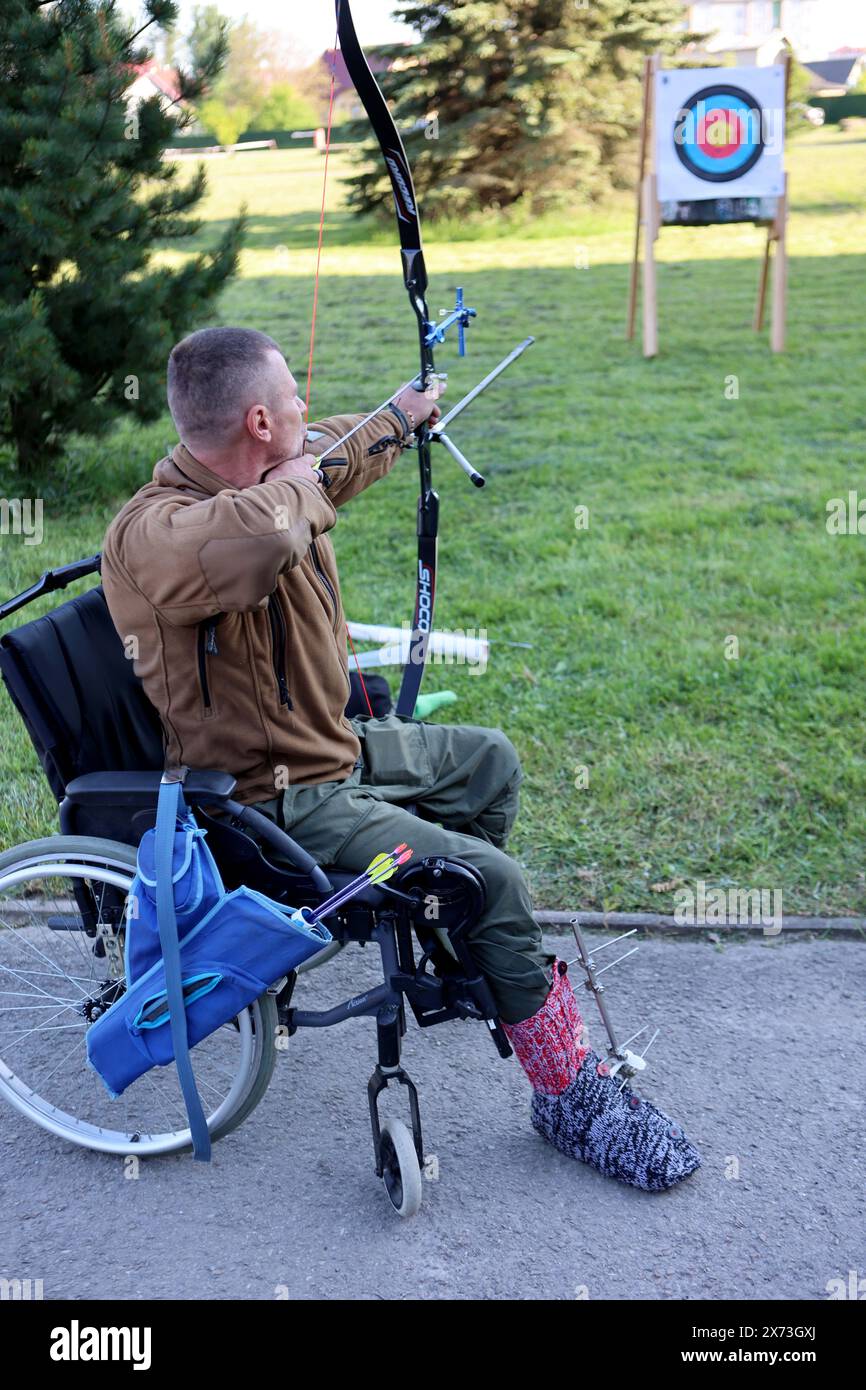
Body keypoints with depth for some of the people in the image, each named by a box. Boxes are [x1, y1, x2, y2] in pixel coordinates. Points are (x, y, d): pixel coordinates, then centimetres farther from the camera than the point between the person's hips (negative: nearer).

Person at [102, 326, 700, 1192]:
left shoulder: (278, 473, -1)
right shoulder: (150, 533, -29)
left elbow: (344, 451, 24)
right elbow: (252, 542, -54)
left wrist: (407, 410, 41)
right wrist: (292, 489, -30)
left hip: (332, 746, 10)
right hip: (273, 803, -10)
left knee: (488, 761, 25)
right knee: (488, 878, -17)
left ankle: (450, 947, 42)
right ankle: (570, 1096, 1)